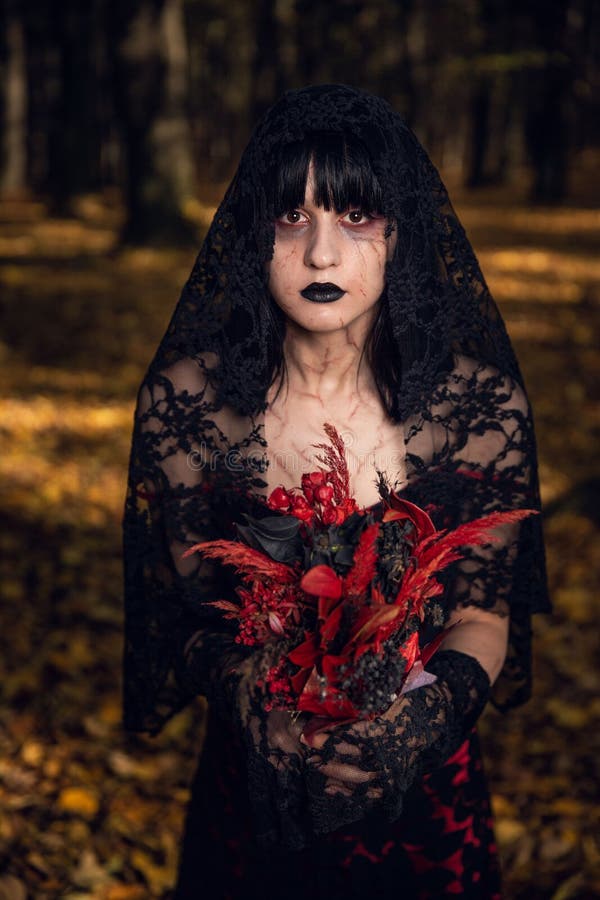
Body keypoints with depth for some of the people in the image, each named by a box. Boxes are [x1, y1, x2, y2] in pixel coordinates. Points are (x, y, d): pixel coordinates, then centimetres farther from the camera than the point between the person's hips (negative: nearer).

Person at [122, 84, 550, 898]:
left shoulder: (482, 403, -13)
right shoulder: (185, 400, -13)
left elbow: (485, 613, -7)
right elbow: (182, 606, -7)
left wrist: (430, 709, -27)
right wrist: (264, 702, -25)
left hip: (423, 791, 0)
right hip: (253, 786, 0)